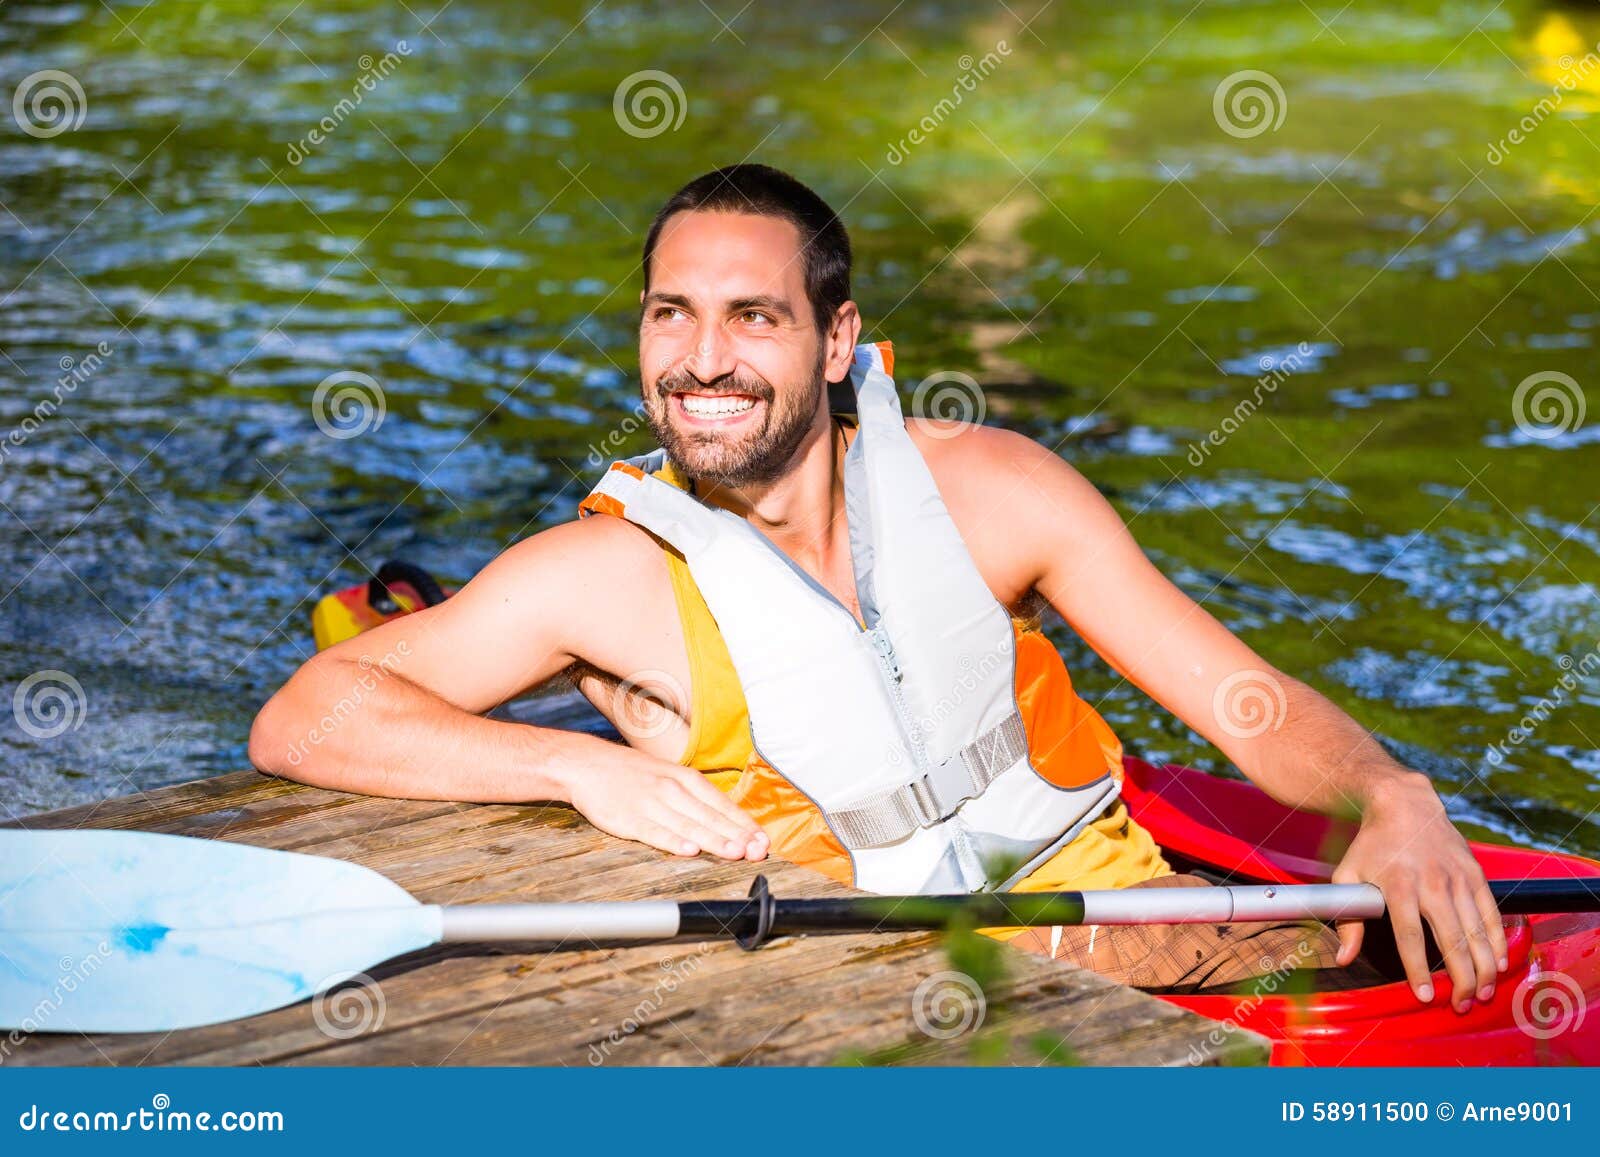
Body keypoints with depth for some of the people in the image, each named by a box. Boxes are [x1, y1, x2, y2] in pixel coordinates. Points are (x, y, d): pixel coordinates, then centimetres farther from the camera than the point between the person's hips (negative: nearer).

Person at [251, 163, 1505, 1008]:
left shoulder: (989, 487, -3)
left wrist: (1391, 798, -26)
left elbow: (1255, 707, -4)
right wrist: (581, 764, -22)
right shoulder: (604, 573, -8)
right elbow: (296, 720, -11)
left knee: (1388, 946, -21)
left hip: (1109, 918, 1)